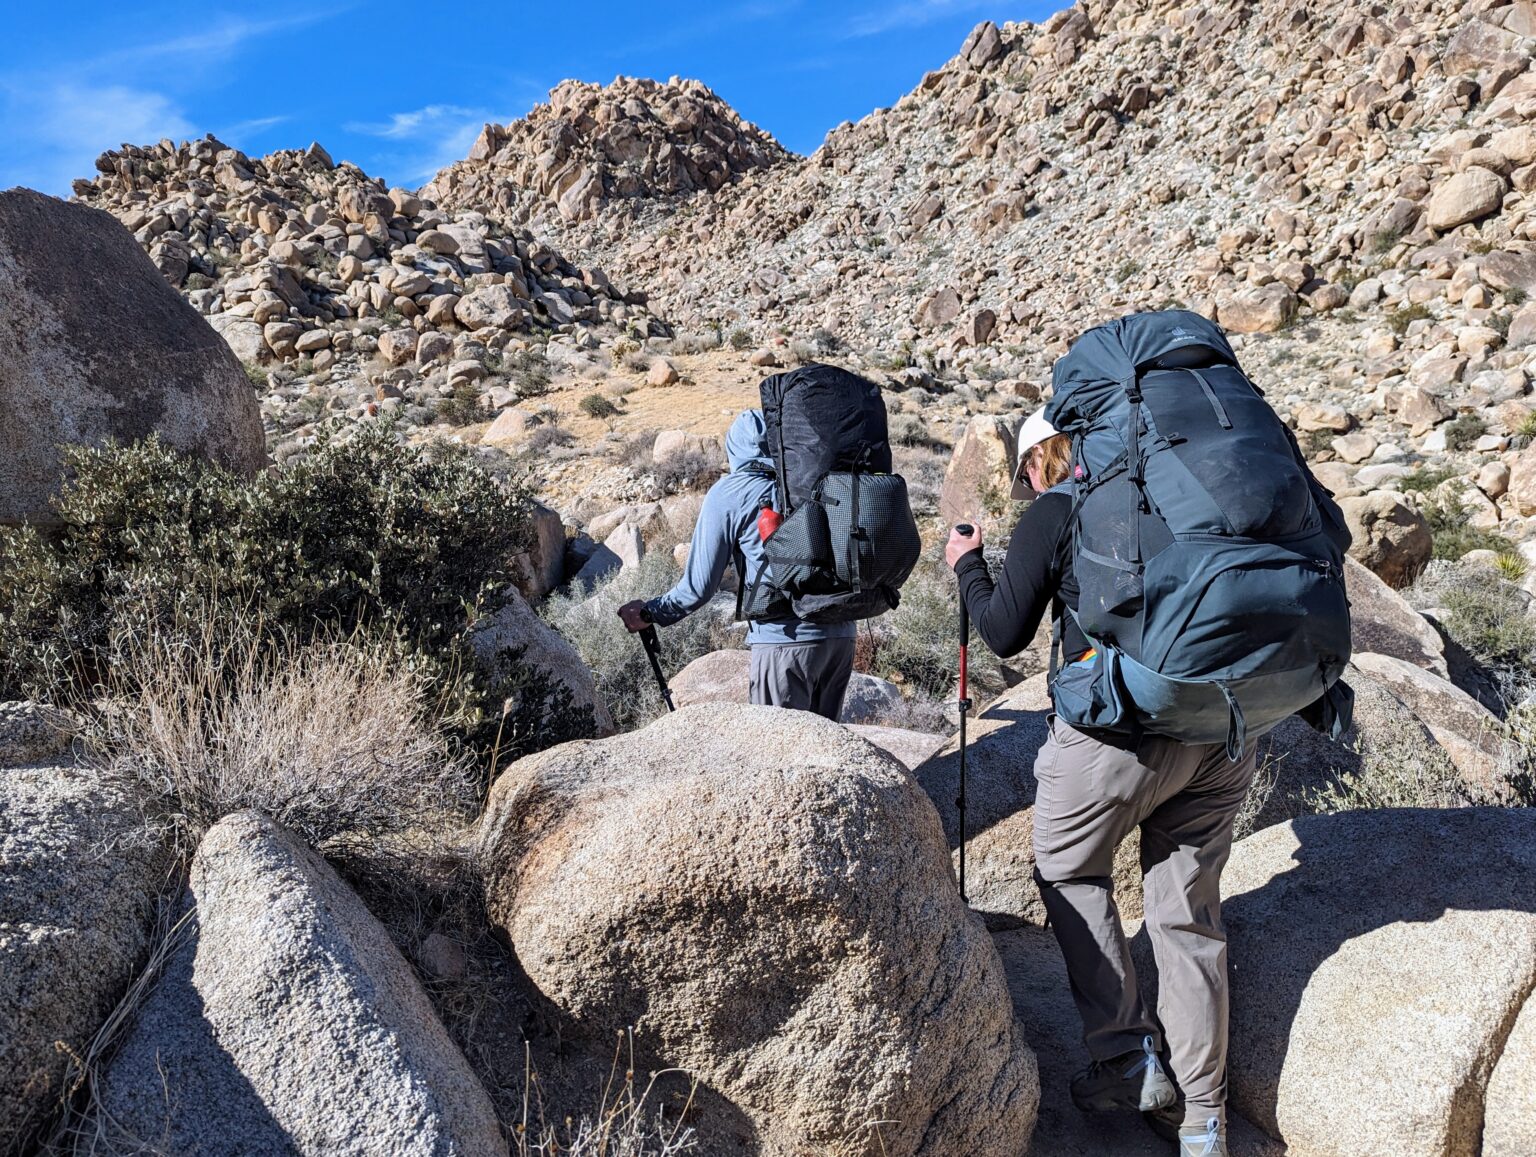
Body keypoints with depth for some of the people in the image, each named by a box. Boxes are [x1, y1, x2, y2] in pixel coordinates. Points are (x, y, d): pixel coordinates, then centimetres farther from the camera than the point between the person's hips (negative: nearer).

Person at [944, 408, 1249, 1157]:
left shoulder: (1051, 514, 1)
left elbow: (1004, 634, 3)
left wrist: (968, 566, 18)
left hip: (1121, 721, -5)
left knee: (1070, 871, 18)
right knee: (1188, 910, 14)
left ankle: (1127, 1055, 12)